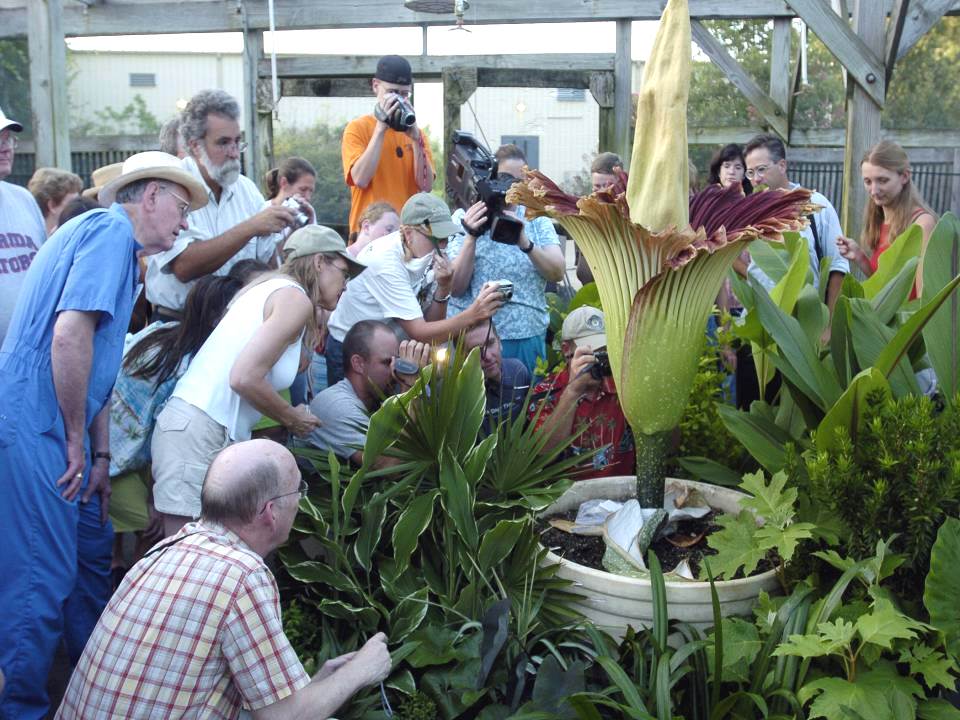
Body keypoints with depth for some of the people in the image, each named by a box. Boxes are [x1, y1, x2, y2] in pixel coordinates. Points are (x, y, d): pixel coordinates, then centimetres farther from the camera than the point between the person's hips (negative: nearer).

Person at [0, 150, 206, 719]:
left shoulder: (119, 246, 20)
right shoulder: (110, 230, -11)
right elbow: (69, 336, -24)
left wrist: (101, 455, 18)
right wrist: (78, 441, -15)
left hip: (57, 433, 11)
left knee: (92, 555, 20)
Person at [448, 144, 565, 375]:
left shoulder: (537, 220, 7)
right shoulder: (463, 218, 1)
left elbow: (557, 273, -7)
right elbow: (456, 287, -8)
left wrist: (525, 243, -23)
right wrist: (472, 237, -20)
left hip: (527, 338, 2)